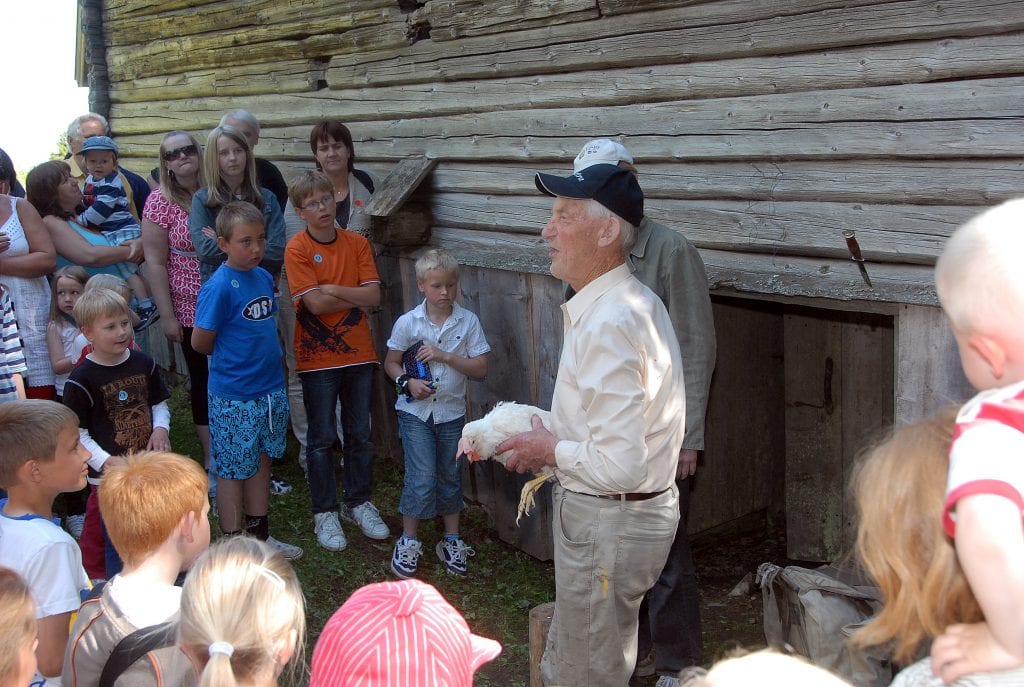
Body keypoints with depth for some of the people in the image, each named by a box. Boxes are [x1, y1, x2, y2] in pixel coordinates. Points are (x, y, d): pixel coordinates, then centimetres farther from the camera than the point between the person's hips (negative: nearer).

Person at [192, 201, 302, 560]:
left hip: (270, 389, 7)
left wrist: (267, 358, 10)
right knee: (233, 470, 6)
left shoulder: (264, 277, 4)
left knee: (261, 462, 18)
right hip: (233, 397, -7)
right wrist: (231, 359, 2)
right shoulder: (219, 286, -18)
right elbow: (201, 342, -13)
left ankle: (259, 534, 32)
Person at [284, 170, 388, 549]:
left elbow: (373, 296, -6)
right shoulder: (297, 249, -8)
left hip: (358, 354, 4)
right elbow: (315, 303, -17)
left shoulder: (357, 244, 3)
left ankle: (359, 503, 28)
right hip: (317, 357, -3)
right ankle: (325, 512, 18)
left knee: (359, 434, 13)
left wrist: (331, 289, -14)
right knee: (322, 438, 6)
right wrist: (355, 296, -9)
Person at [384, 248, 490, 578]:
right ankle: (408, 541, 11)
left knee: (450, 477, 14)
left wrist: (445, 356, -19)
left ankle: (451, 541, 29)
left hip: (452, 411, 2)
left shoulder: (468, 321, -6)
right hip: (416, 411, -2)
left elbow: (480, 368, -7)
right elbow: (391, 362, 3)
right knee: (422, 478, -7)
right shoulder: (408, 322, -7)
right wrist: (408, 382, -16)